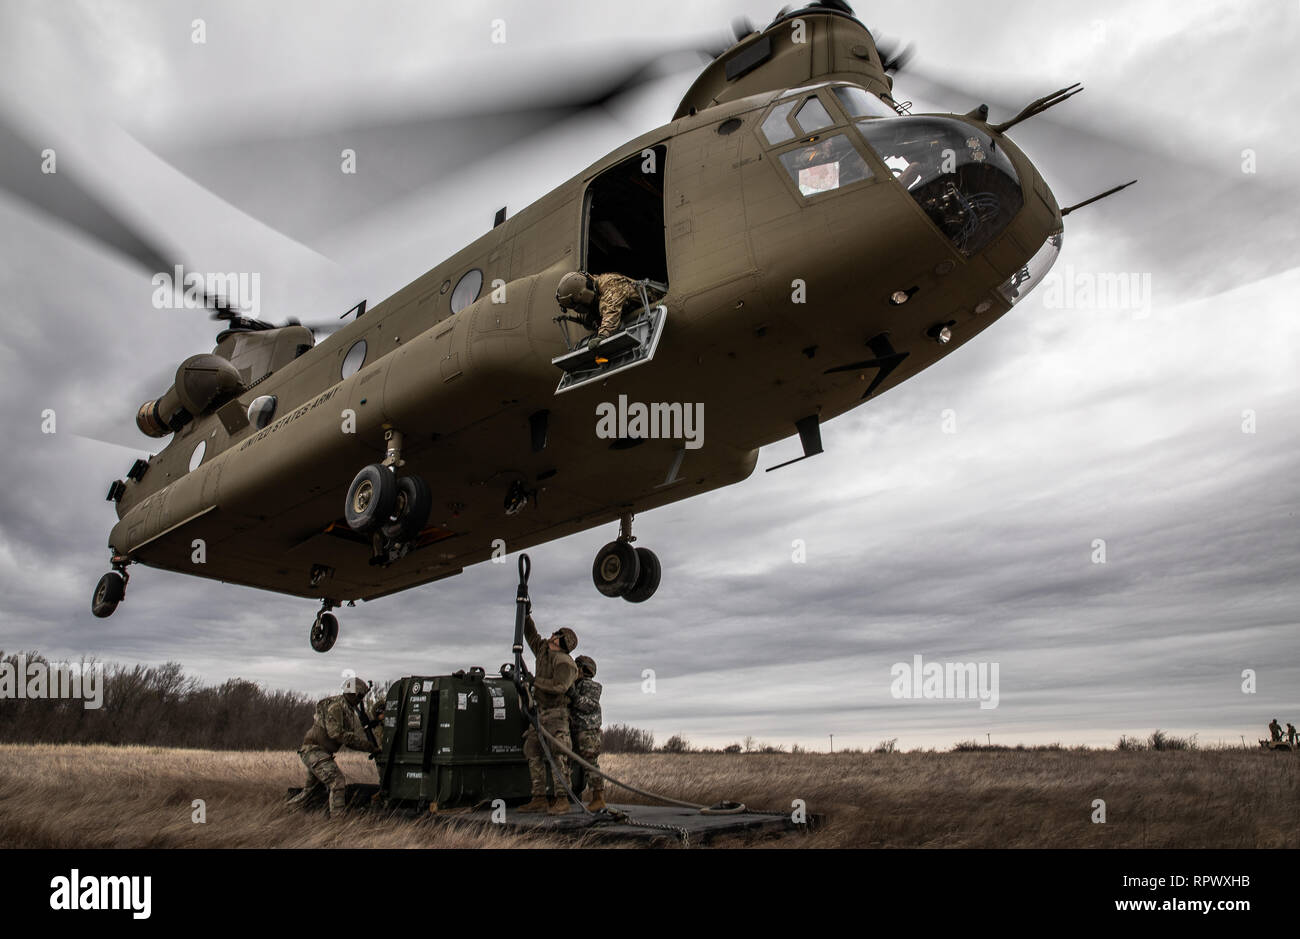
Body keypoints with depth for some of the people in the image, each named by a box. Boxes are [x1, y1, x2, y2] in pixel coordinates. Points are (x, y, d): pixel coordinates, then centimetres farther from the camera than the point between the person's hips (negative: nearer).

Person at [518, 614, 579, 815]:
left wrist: (534, 680, -18)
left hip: (556, 714, -9)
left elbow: (559, 686, -27)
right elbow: (531, 636, 30)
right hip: (539, 713, 9)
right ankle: (539, 799, 7)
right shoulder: (544, 650, 14)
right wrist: (526, 615, 23)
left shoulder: (564, 662, -13)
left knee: (558, 756, -14)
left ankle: (562, 800, -15)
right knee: (533, 754, 5)